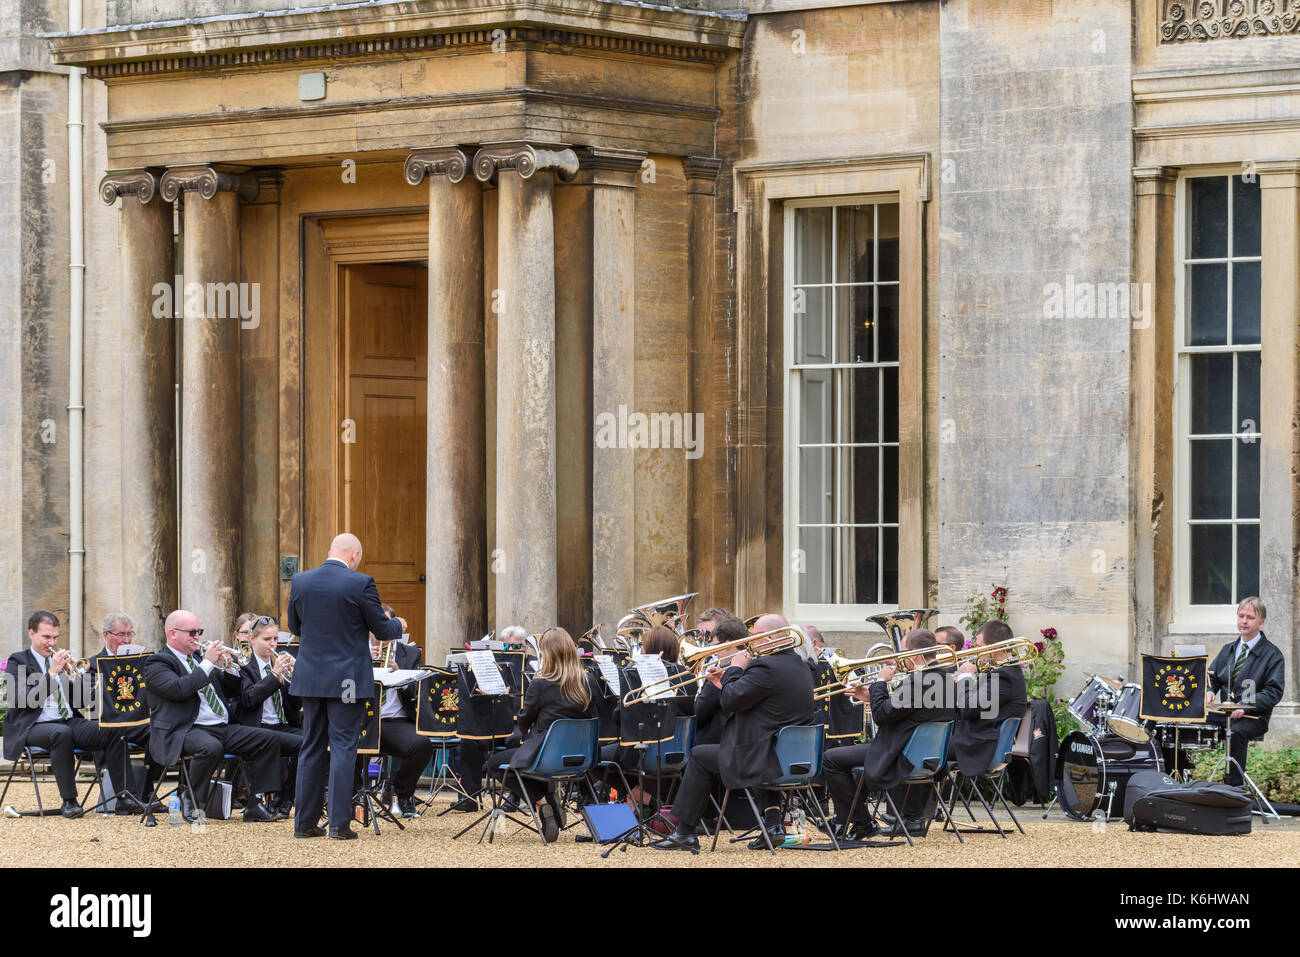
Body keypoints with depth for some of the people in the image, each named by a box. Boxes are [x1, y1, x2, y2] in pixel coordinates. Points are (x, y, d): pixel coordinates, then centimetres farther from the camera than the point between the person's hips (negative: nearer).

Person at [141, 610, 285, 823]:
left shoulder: (198, 658, 23)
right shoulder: (157, 663, 0)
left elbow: (233, 691, 24)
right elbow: (178, 689, -20)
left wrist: (228, 669, 4)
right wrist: (206, 664, -15)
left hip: (223, 727, 8)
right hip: (186, 731, -8)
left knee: (269, 740, -7)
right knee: (211, 747, -39)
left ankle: (254, 805, -10)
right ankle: (191, 802, -16)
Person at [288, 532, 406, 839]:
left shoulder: (300, 581, 2)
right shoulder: (360, 583, -12)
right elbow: (382, 630, -5)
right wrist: (398, 626, 18)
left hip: (310, 676, 4)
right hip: (348, 680, -4)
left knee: (311, 748, 12)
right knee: (343, 748, 0)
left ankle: (305, 822, 13)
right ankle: (339, 823, -2)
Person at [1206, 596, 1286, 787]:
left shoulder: (1272, 654, -2)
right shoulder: (1228, 650, 18)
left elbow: (1274, 692, -11)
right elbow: (1211, 677, 20)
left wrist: (1245, 706, -24)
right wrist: (1209, 691, -5)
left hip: (1253, 717, -5)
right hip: (1224, 712, 6)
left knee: (1236, 732, -37)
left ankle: (1234, 786, -30)